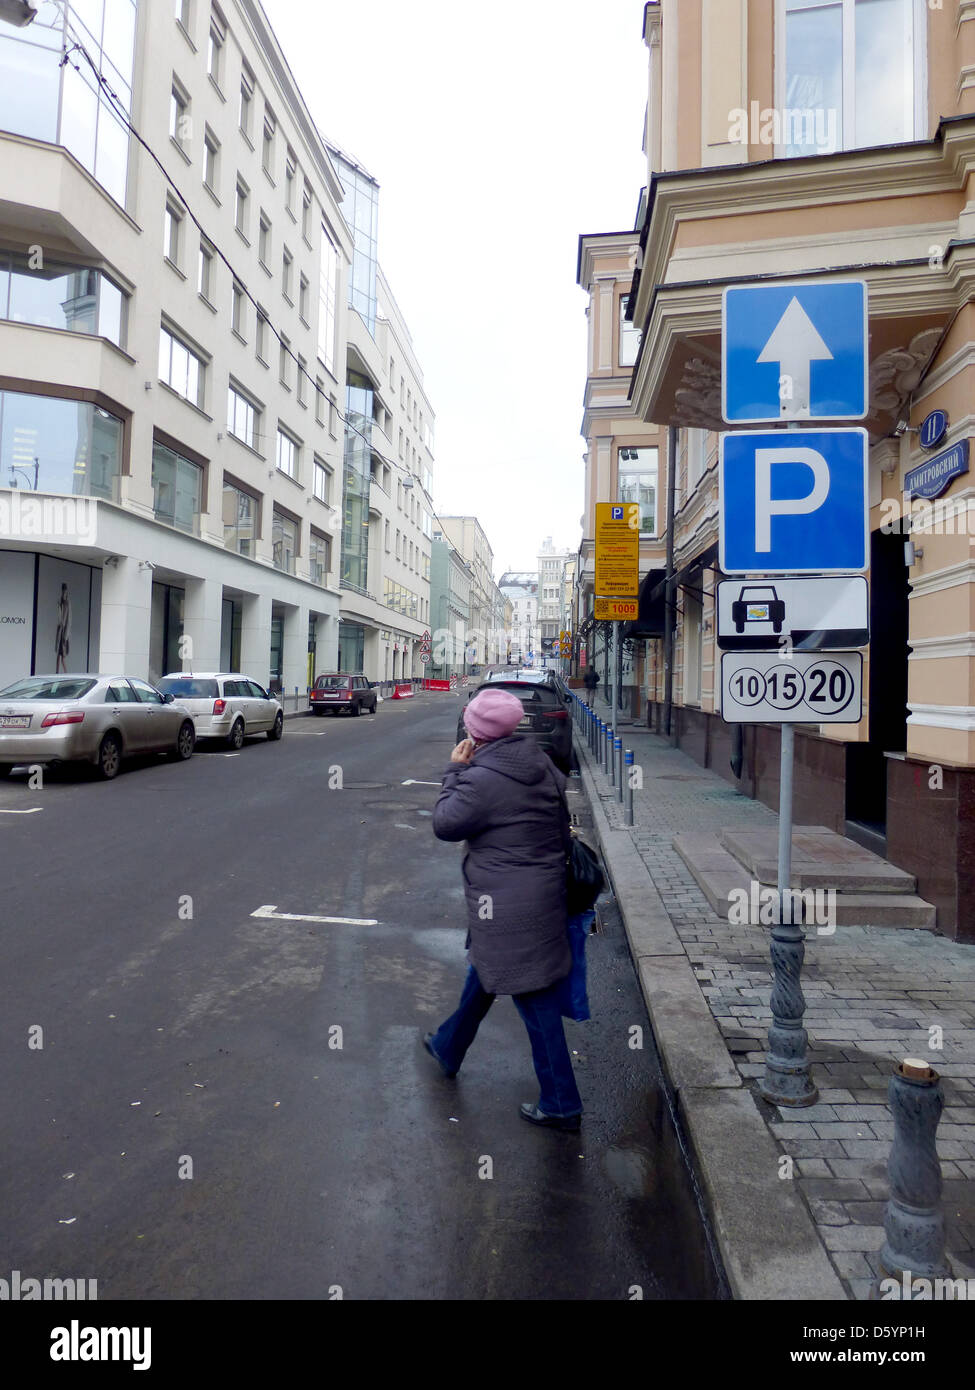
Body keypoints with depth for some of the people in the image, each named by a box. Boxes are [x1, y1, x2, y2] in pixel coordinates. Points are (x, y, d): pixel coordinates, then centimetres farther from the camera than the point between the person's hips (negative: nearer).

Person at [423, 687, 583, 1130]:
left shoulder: (482, 780, -22)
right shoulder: (542, 765, 3)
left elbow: (445, 824, -8)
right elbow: (562, 826, 11)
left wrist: (454, 772, -2)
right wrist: (553, 861, 22)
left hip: (508, 906, -9)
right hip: (544, 892, 9)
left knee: (535, 998, 3)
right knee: (483, 970, 27)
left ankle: (560, 1104, 17)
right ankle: (448, 1046, 49)